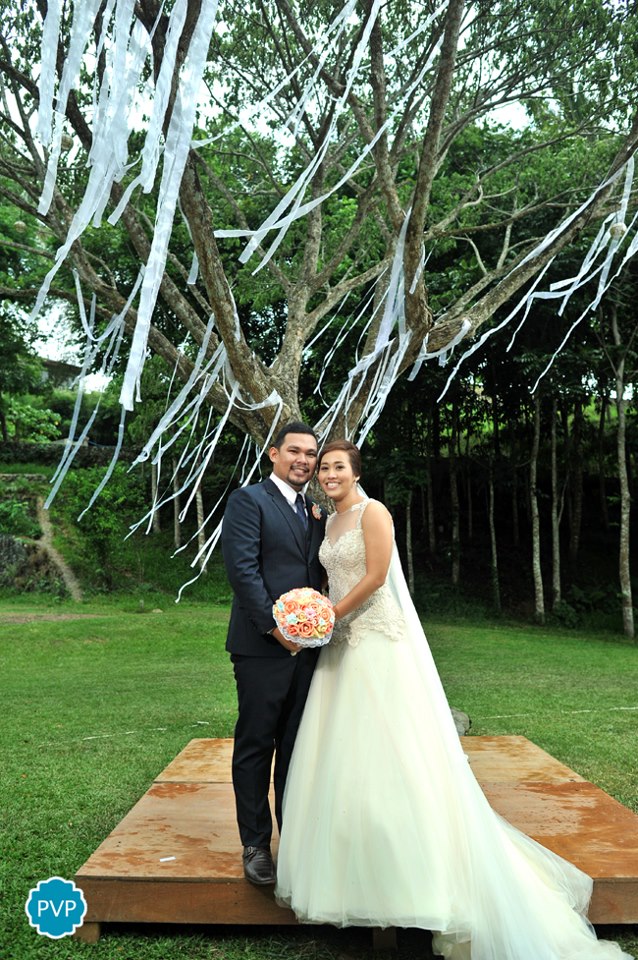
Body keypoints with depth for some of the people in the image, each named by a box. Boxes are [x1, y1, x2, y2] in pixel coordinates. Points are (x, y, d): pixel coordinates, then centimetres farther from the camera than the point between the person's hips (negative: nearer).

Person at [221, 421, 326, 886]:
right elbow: (242, 569, -13)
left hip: (307, 644, 6)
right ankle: (256, 844, 17)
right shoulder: (249, 500, -4)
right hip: (262, 645, -6)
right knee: (256, 746, 4)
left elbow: (321, 572, 16)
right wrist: (274, 625, -17)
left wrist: (322, 523, 0)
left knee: (296, 747, 14)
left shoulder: (317, 511, 17)